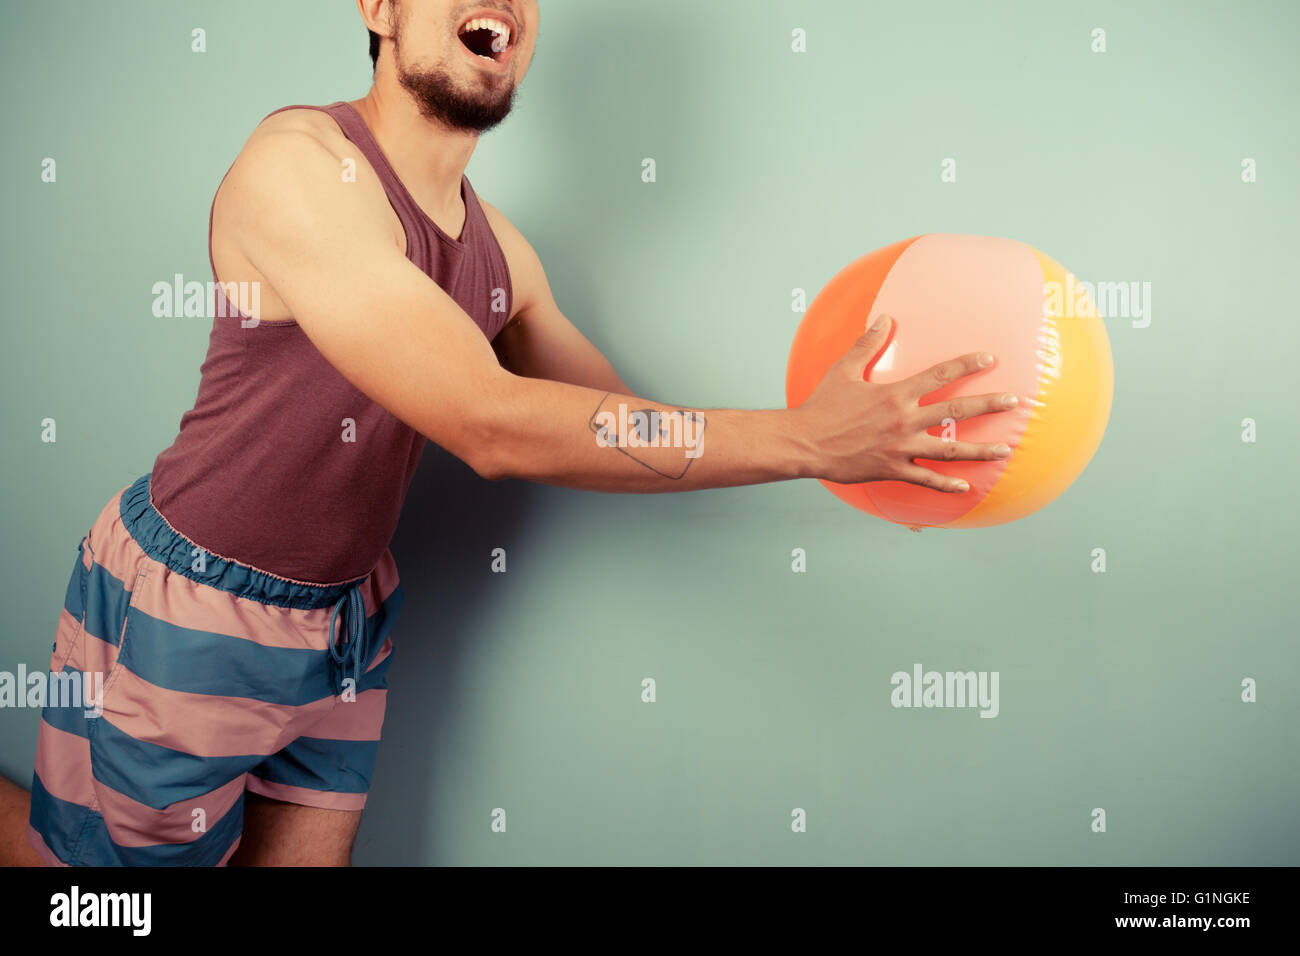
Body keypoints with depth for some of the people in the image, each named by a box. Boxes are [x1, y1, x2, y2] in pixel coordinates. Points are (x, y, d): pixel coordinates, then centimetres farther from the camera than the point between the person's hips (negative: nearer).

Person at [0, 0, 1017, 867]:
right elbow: (490, 425, -32)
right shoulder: (301, 164, -23)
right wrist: (804, 439, -33)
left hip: (346, 615, 7)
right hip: (190, 611, -6)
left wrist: (855, 449, -8)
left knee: (305, 852, 17)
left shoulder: (500, 249, 1)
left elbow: (623, 431, 5)